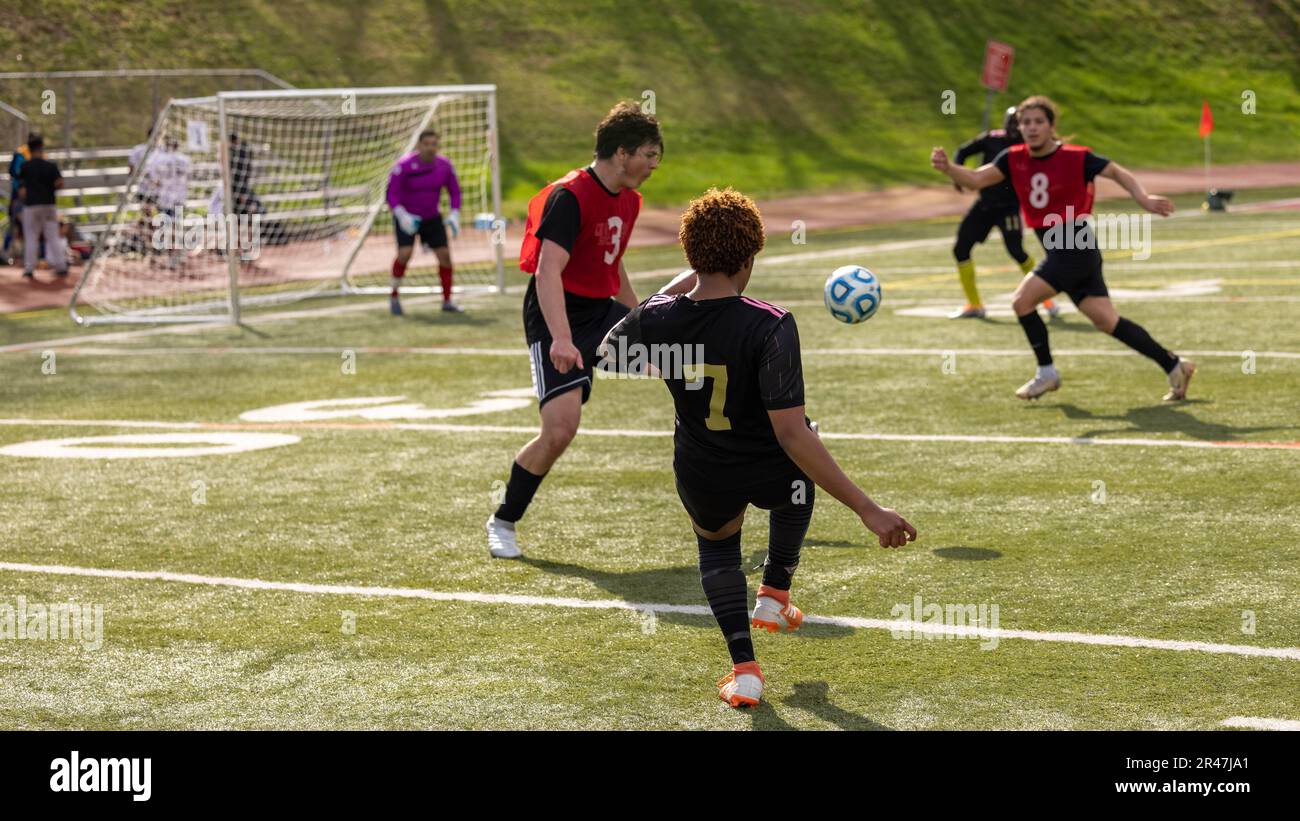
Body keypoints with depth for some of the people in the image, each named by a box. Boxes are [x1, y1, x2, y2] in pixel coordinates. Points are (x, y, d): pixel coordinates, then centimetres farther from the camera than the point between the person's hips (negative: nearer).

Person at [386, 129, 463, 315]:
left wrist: (454, 215, -9)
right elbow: (392, 194, -18)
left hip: (431, 217, 4)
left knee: (445, 254, -5)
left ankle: (447, 301, 9)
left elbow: (454, 191, 4)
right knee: (405, 253, -22)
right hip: (406, 216, -4)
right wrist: (402, 216, -31)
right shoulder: (403, 166, -21)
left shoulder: (444, 165, -9)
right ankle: (394, 295, -1)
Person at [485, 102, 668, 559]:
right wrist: (561, 340, -42)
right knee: (560, 429, -20)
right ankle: (502, 524, -1)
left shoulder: (628, 201, 9)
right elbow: (548, 271, -30)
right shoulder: (569, 197, -19)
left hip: (603, 313, 8)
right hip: (559, 322, -8)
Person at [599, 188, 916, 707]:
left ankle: (744, 667, 19)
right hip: (772, 475, -2)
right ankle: (775, 595, 42)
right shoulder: (770, 326, -28)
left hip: (703, 483, 2)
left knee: (716, 543, 37)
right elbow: (791, 433, -32)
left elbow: (608, 350, 9)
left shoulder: (657, 319, -16)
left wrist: (677, 286, 18)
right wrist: (867, 510, -30)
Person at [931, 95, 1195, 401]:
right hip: (1057, 249, 6)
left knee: (1022, 300, -14)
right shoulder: (1014, 159, 4)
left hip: (1076, 246, -6)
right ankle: (1173, 366, 15)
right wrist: (948, 167, -21)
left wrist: (1144, 199, -15)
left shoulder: (1076, 158, -10)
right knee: (1107, 321, 7)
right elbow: (976, 178, -3)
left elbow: (1118, 173, -1)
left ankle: (1046, 373, 3)